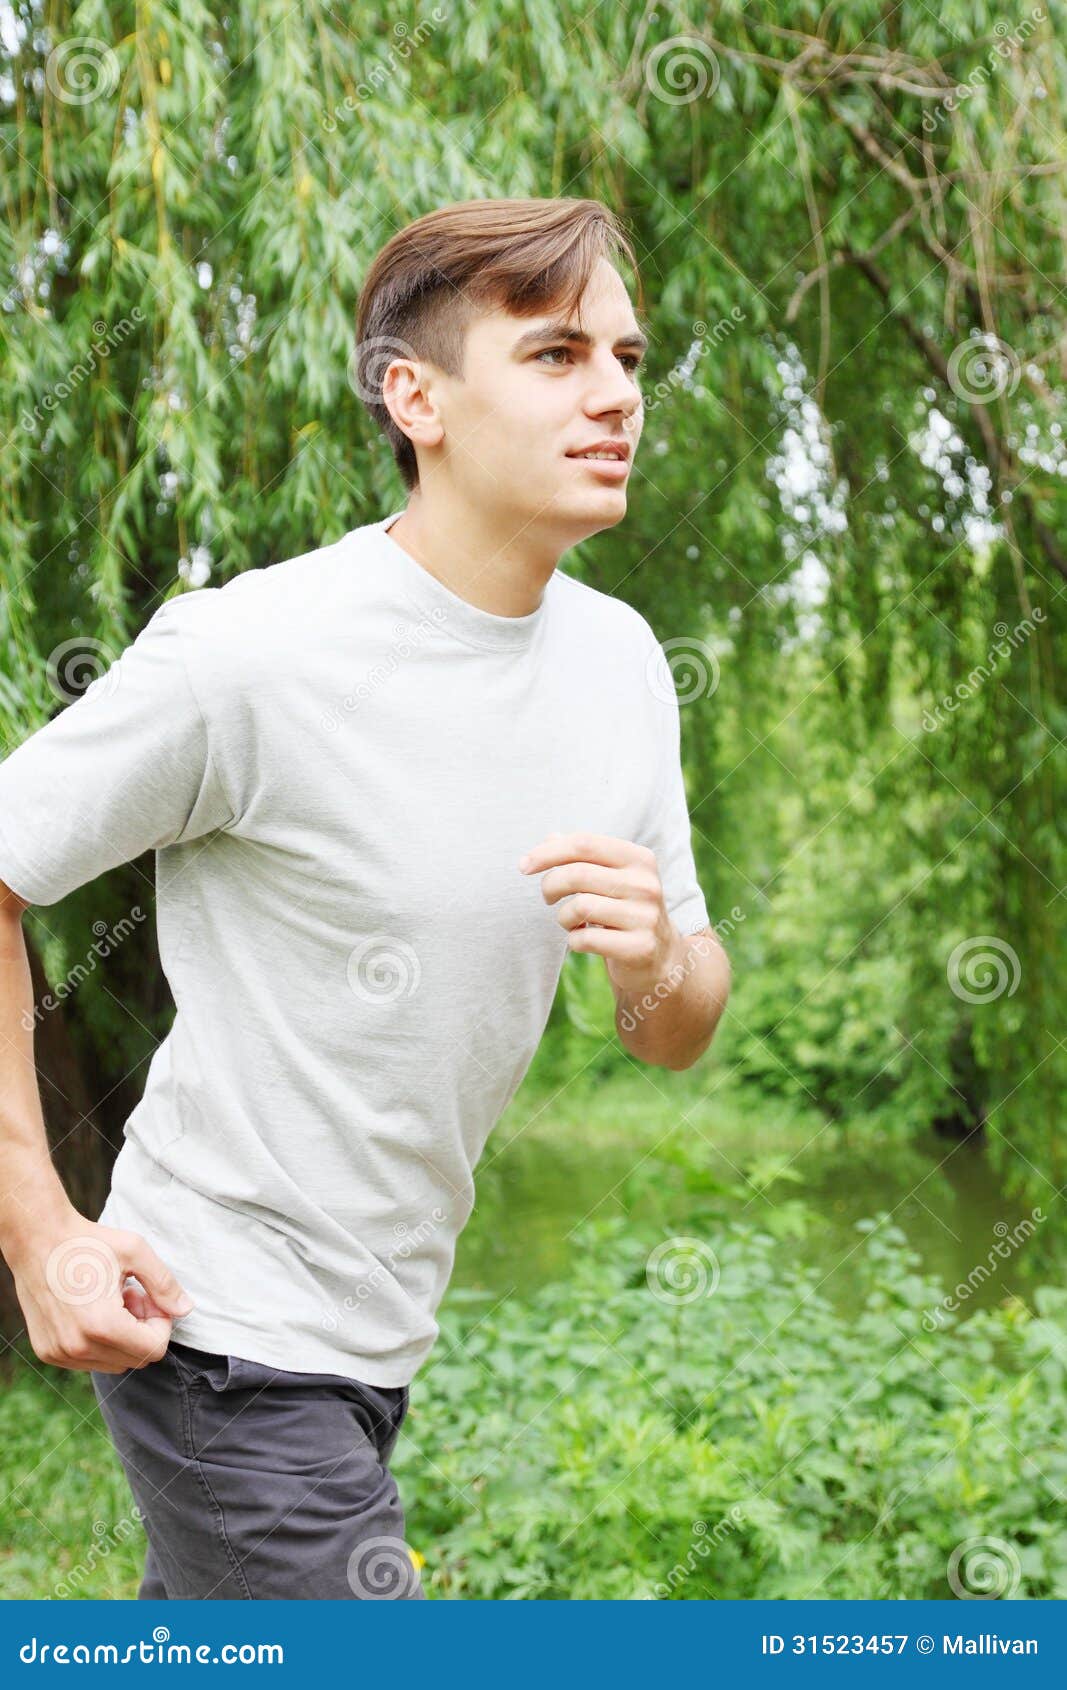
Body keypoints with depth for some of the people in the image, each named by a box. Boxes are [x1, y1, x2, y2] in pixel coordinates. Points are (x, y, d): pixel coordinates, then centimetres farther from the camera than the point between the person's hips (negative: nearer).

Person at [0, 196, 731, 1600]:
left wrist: (658, 963, -16)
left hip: (380, 1339, 7)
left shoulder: (622, 658, 2)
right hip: (214, 1329, -7)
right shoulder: (251, 653, -20)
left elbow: (677, 1041, 8)